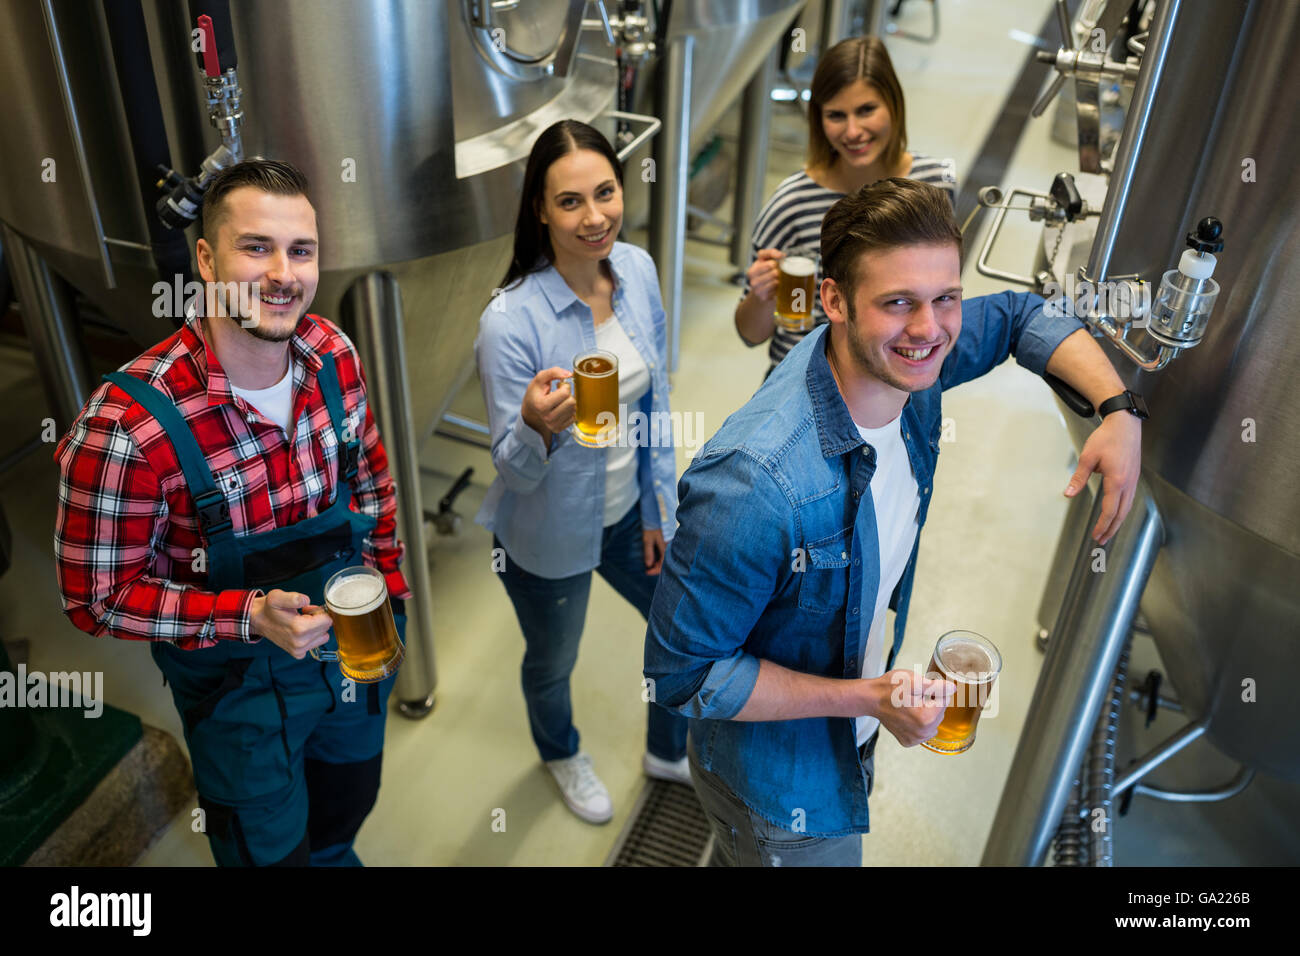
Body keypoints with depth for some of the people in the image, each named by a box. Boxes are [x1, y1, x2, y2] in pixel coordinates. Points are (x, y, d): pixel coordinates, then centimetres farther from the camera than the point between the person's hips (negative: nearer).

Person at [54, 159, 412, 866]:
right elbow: (99, 597, -19)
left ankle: (332, 856, 62)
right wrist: (251, 617, -30)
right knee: (273, 847, 20)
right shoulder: (126, 427, -30)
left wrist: (389, 588, 6)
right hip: (239, 680, -5)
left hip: (356, 650, 5)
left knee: (347, 808, 30)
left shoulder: (333, 355, -14)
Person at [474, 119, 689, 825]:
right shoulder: (510, 322, -31)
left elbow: (654, 401, 0)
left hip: (626, 515, 5)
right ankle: (560, 754, 60)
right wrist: (539, 427, -45)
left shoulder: (637, 270, -13)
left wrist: (660, 507, 4)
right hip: (549, 539, -5)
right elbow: (514, 469, -23)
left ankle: (669, 753, 54)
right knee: (552, 666, 23)